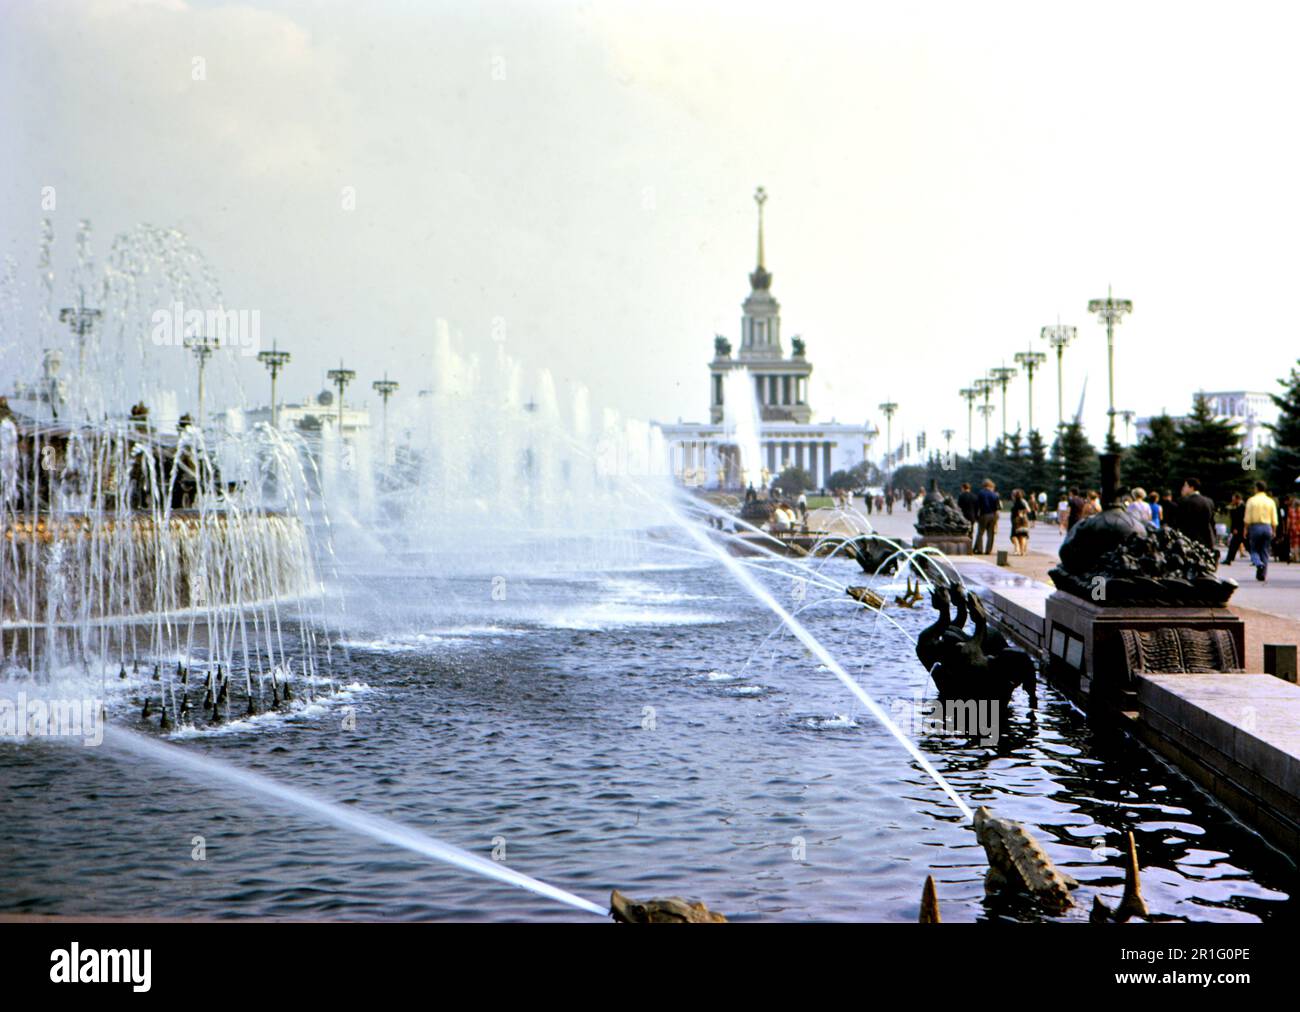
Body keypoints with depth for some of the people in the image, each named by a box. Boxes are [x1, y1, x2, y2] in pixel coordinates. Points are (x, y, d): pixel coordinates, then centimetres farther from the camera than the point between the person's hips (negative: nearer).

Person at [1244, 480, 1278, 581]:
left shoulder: (1251, 500, -3)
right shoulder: (1270, 501, 4)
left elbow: (1247, 518, -4)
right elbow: (1274, 520, 4)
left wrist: (1246, 529, 4)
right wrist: (1274, 531, 13)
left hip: (1255, 527, -2)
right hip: (1267, 527, 2)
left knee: (1254, 550, 7)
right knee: (1265, 551, 7)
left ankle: (1259, 563, -23)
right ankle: (1262, 575, 7)